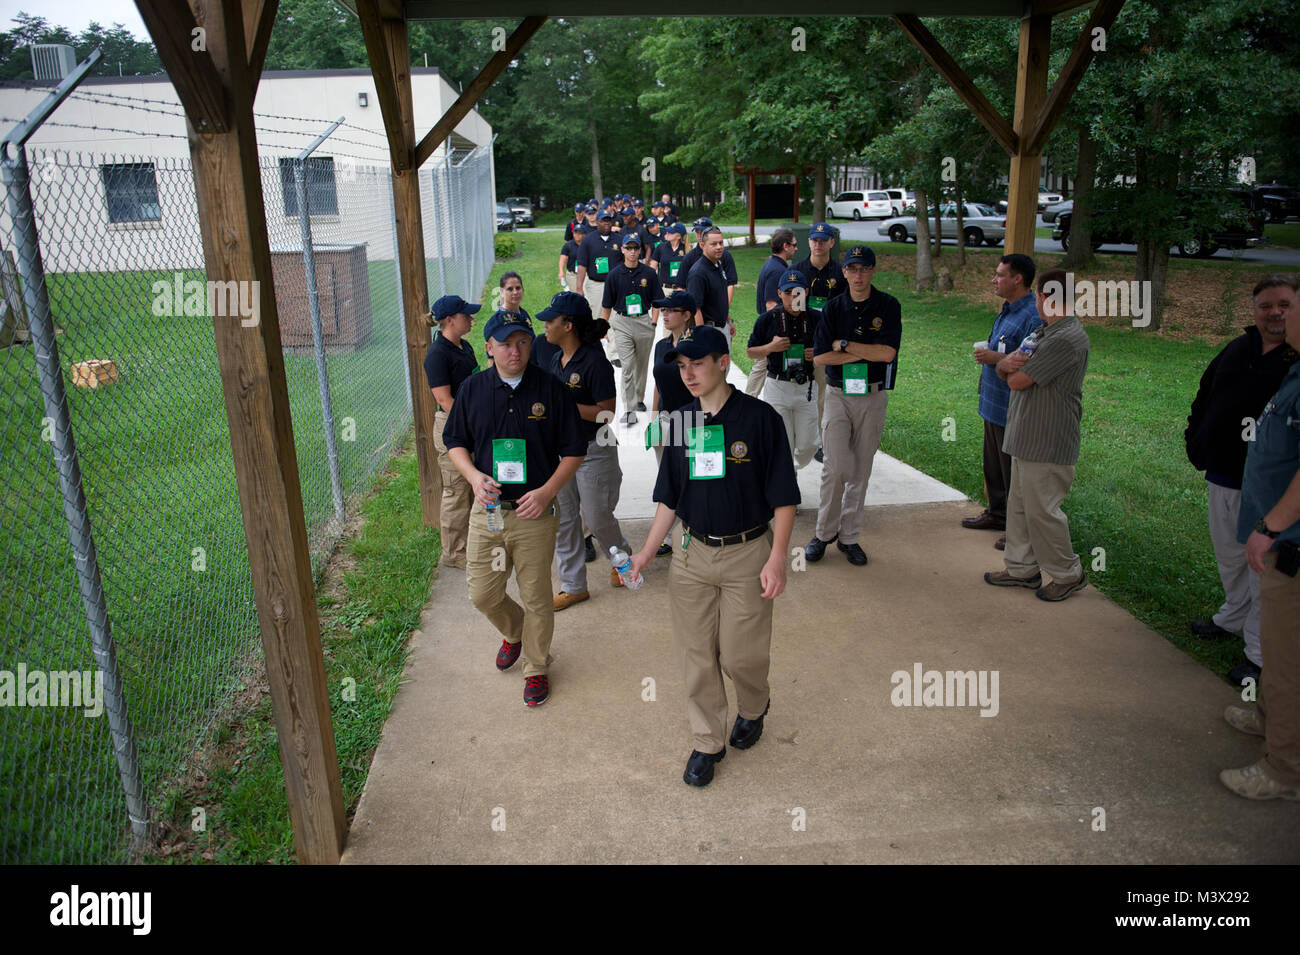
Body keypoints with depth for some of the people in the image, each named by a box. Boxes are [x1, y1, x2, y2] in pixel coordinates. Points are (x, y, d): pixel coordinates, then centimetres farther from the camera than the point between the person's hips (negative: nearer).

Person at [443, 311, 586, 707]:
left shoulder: (551, 389, -6)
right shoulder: (473, 389, 1)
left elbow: (574, 451, -2)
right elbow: (455, 442, 10)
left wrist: (547, 491, -15)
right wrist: (474, 475, -10)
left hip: (534, 512, -2)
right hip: (487, 510, 3)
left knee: (536, 597, 8)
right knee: (482, 594, 9)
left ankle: (536, 666, 31)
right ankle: (514, 632, 42)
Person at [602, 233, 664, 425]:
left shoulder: (649, 273, 1)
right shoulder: (614, 274, -1)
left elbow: (656, 301, 6)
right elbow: (607, 305, 5)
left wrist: (654, 323, -3)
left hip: (644, 322, 2)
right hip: (622, 323, -2)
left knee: (642, 365, 15)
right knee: (627, 366, -10)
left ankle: (639, 399, 34)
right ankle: (630, 409, -9)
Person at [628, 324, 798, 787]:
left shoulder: (760, 418, -10)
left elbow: (784, 498, -8)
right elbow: (669, 497, 11)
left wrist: (777, 558, -14)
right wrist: (647, 552, 6)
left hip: (747, 555, -4)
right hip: (691, 554, 4)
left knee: (741, 655, 3)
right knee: (696, 655, 9)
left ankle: (754, 708, 37)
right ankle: (707, 742, 28)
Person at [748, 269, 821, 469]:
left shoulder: (816, 318, 3)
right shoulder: (767, 319, -2)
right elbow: (751, 352, 5)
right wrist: (771, 347, -14)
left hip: (806, 388, 2)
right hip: (777, 387, -2)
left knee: (808, 446, 4)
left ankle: (793, 468, 35)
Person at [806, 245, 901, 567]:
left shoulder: (888, 306, -2)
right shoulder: (834, 307, 1)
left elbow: (887, 353, -14)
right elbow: (820, 356, -8)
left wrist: (844, 345, -10)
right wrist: (865, 353, -11)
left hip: (873, 397, 0)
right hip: (838, 394, 0)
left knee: (861, 470, 7)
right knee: (836, 467, -8)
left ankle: (849, 537, 18)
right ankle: (825, 532, 10)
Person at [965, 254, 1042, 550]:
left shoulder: (1033, 317, -21)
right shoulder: (1007, 311, 12)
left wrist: (997, 358, -25)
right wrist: (987, 355, 11)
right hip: (994, 404, 10)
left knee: (1014, 471, 1)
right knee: (993, 465, 22)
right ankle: (997, 514, 38)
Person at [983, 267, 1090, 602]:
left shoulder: (1066, 340, -21)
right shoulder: (1045, 332, 13)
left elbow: (1018, 381, -22)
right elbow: (1007, 372, 13)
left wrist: (1013, 369, 1)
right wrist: (1006, 364, -10)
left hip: (1047, 445, -10)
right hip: (1027, 438, 10)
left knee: (1042, 511, 0)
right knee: (1019, 506, 17)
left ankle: (1068, 575, 17)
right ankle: (1022, 568, 29)